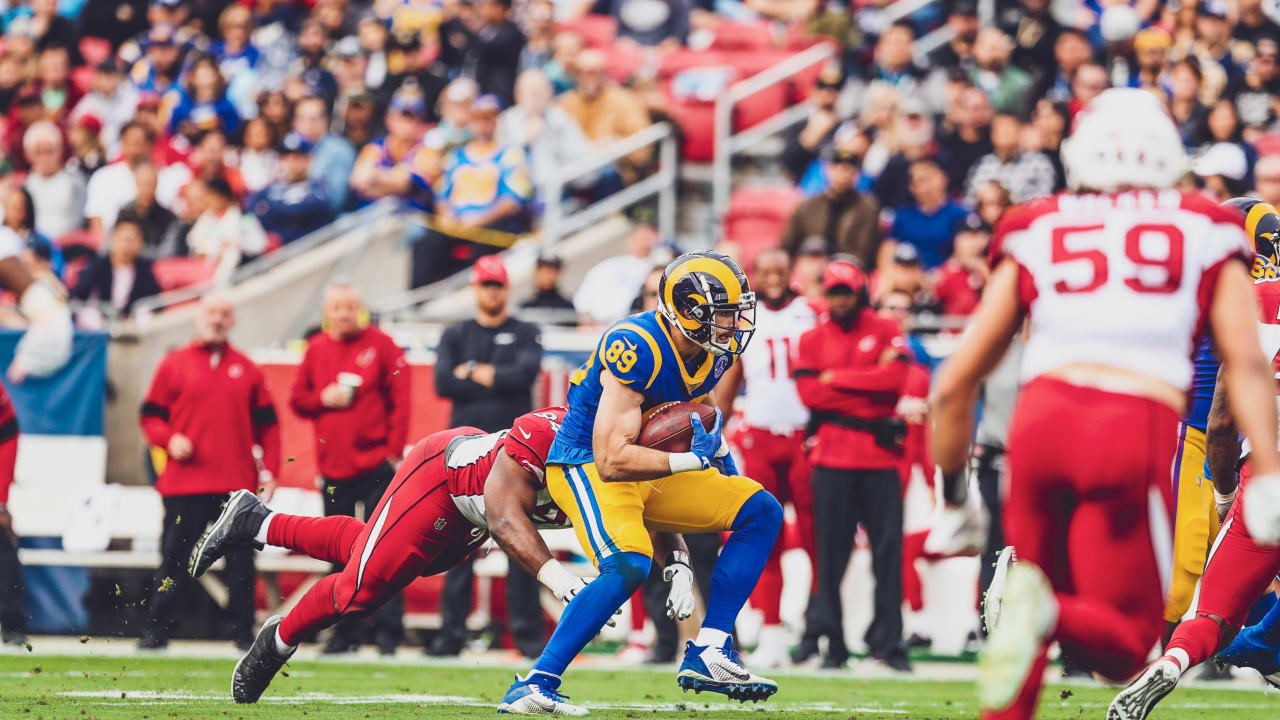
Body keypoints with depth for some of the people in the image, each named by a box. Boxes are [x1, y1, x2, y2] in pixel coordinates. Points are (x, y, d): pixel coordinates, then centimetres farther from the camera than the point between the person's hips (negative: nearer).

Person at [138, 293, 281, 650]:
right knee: (175, 557, -2)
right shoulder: (174, 365, 7)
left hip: (238, 484, 2)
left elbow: (267, 424, 15)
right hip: (184, 483, -2)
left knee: (241, 559, 1)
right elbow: (150, 415, 9)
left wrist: (270, 470, 6)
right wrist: (168, 439, -11)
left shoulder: (247, 370, 12)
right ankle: (157, 630, 3)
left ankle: (241, 630, 6)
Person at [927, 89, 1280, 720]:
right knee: (1125, 647, 5)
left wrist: (953, 497, 29)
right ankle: (1049, 614, -26)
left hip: (1042, 419, 2)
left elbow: (954, 386, 19)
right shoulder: (1202, 235, 18)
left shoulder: (1036, 233, 20)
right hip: (1138, 431, -2)